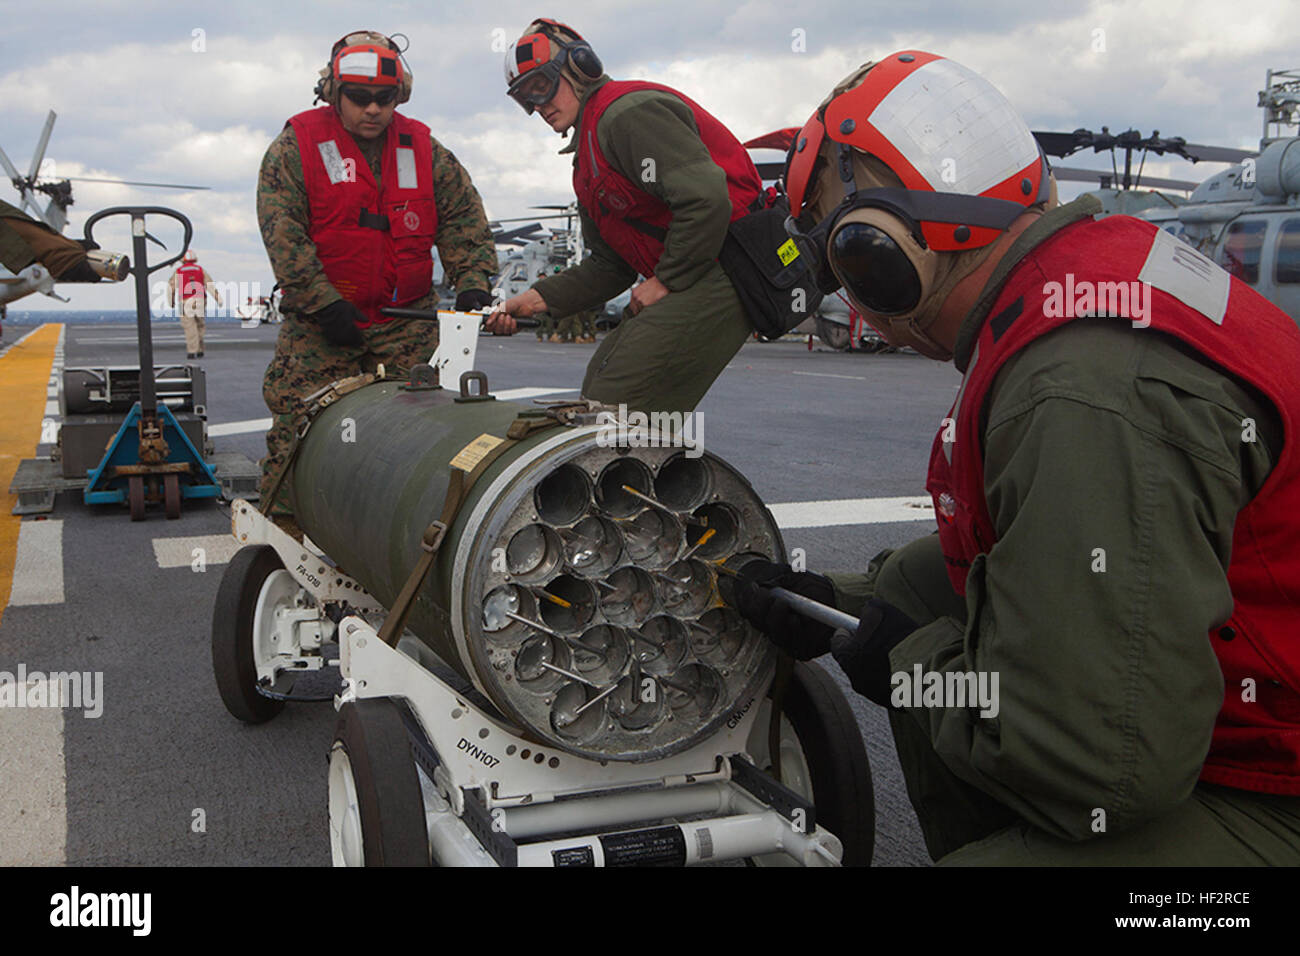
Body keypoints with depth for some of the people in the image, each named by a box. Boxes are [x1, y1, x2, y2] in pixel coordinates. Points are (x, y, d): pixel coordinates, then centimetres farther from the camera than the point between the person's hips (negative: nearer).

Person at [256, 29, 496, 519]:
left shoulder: (424, 149, 9)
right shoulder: (296, 147, 0)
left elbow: (463, 218, 11)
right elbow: (282, 233, -8)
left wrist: (472, 281, -6)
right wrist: (323, 302, -16)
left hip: (407, 320, 3)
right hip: (321, 322, -2)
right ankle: (281, 519, 3)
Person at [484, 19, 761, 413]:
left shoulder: (628, 111, -12)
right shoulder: (585, 164, 21)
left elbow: (706, 200, -24)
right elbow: (608, 266, 20)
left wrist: (665, 281, -14)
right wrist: (534, 300, 8)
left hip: (718, 274, -11)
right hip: (682, 281, 11)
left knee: (617, 406, -15)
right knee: (599, 386, 15)